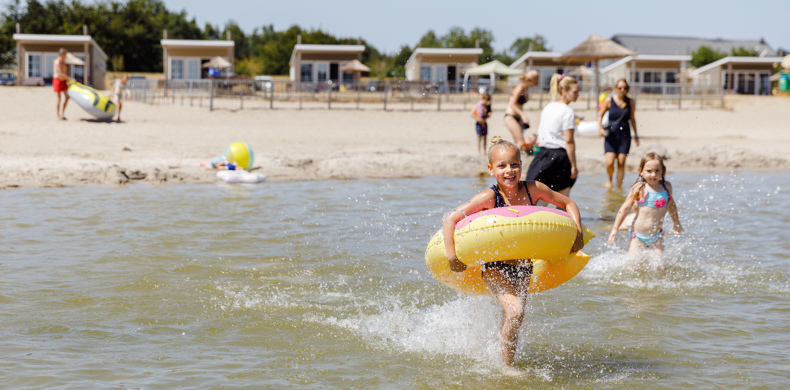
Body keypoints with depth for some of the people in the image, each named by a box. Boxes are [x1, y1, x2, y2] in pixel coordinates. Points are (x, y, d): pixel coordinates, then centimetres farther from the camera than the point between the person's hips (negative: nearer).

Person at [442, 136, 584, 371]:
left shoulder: (533, 190, -8)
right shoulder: (489, 198, -17)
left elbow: (568, 204, 5)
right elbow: (450, 220, -17)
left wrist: (577, 233, -7)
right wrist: (451, 255, -24)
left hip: (524, 269, 4)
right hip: (495, 268, -4)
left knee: (511, 320, 14)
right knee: (515, 311, -23)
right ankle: (506, 368, -9)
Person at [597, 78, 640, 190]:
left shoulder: (630, 102, 4)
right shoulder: (609, 100, -1)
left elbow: (632, 119, 14)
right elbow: (600, 115, 9)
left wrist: (636, 135, 13)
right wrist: (600, 128, -5)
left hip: (624, 134, 1)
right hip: (611, 134, -1)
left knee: (621, 162, -4)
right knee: (609, 162, -11)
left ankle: (619, 186, 6)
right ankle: (610, 180, 19)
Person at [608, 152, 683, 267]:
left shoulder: (667, 187, 2)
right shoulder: (639, 188, -11)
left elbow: (671, 204, 22)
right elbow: (625, 208, -8)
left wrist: (676, 223, 36)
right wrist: (615, 229, -12)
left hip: (656, 236, 3)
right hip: (638, 236, -3)